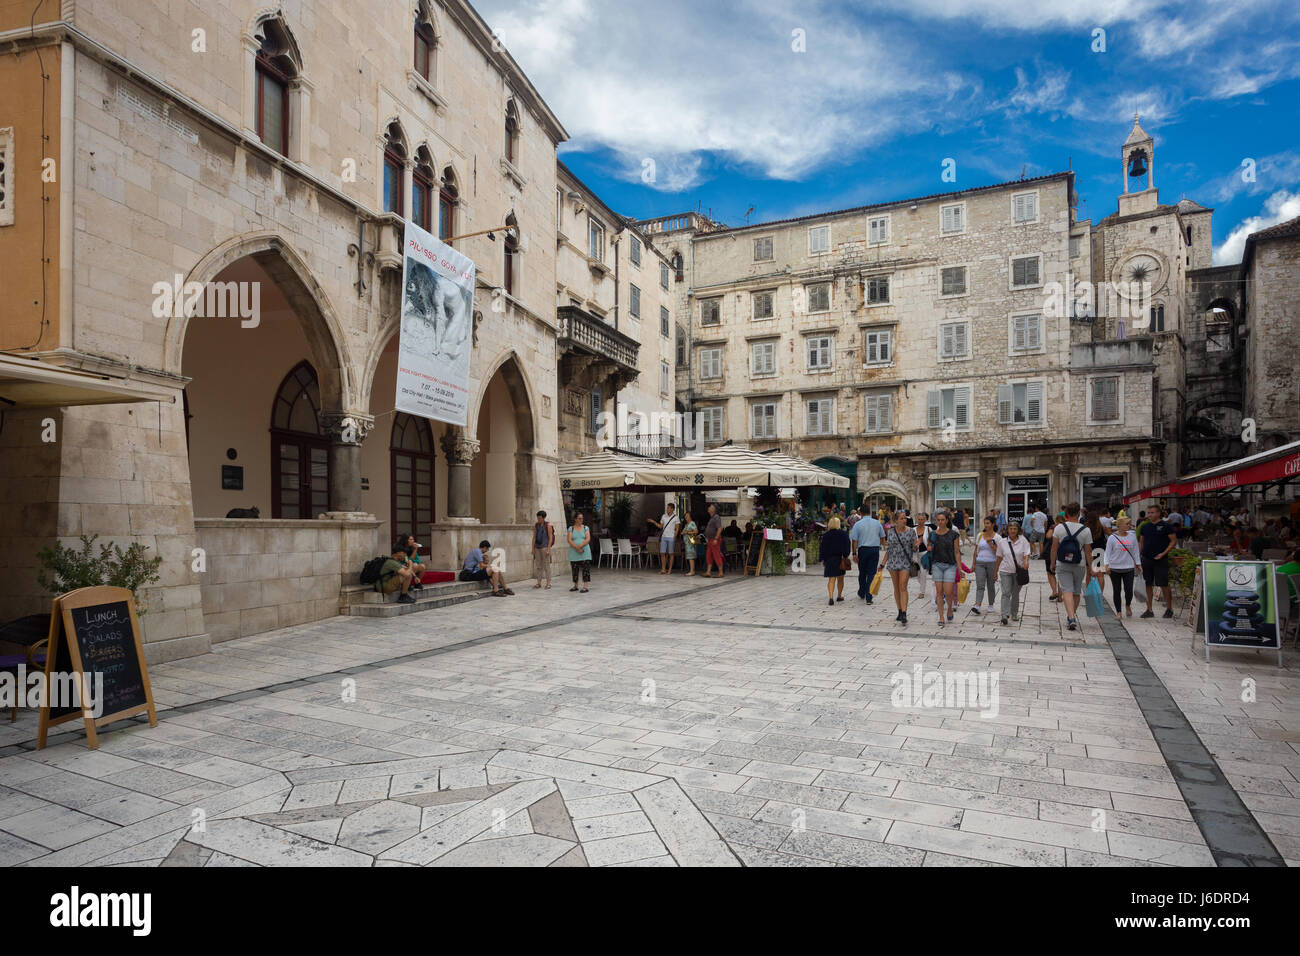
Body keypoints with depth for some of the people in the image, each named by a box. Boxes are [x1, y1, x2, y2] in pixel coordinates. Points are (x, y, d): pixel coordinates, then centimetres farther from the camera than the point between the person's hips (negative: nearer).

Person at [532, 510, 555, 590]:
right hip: (537, 547, 5)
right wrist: (533, 549, 5)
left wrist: (548, 549, -14)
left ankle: (548, 584, 0)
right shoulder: (536, 525, 9)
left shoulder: (548, 525, -6)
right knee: (538, 566, 7)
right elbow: (534, 537, 10)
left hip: (545, 547, -5)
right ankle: (539, 583, 12)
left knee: (546, 566, -4)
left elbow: (551, 538, -8)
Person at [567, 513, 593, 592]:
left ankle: (585, 587, -9)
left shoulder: (586, 528, 6)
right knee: (574, 569, 7)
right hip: (574, 553, 1)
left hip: (585, 552, -1)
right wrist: (577, 548, -17)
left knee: (585, 569, -8)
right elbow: (569, 540, -5)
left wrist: (580, 546, -18)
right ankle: (575, 586, 20)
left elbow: (588, 539, -5)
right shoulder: (571, 528, 6)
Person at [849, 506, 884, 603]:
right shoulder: (877, 523, 2)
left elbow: (854, 540, -8)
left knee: (862, 573, 16)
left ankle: (862, 593, 32)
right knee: (872, 573, 2)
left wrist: (854, 553, -4)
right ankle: (868, 597, -4)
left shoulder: (857, 524, -5)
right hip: (875, 549, 1)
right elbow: (882, 537, 10)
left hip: (863, 549, -1)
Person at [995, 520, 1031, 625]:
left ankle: (1014, 614, 27)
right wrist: (996, 571, 12)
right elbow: (999, 558, 9)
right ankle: (1005, 615, -19)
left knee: (1015, 594, 11)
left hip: (1019, 571, 1)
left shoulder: (1023, 540, 0)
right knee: (1006, 593, -12)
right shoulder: (1002, 542, 3)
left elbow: (1026, 553, -9)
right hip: (1005, 571, 0)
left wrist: (1026, 562, -30)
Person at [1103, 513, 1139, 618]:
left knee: (1129, 590, -5)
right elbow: (1108, 552, -1)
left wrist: (1137, 563, 12)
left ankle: (1128, 606, 24)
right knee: (1116, 591, 5)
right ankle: (1118, 611, 16)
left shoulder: (1132, 536, 5)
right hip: (1115, 568, -2)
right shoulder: (1112, 538, -3)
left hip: (1129, 567, 2)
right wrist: (1107, 565, -9)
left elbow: (1135, 551, 13)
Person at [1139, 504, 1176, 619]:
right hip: (1146, 559, 4)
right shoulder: (1145, 527, 10)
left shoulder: (1165, 526, -4)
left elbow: (1173, 541, -4)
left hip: (1161, 559, -4)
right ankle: (1149, 610, 13)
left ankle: (1169, 609, 13)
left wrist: (1163, 553, -15)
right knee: (1148, 585, 6)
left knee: (1163, 584, -3)